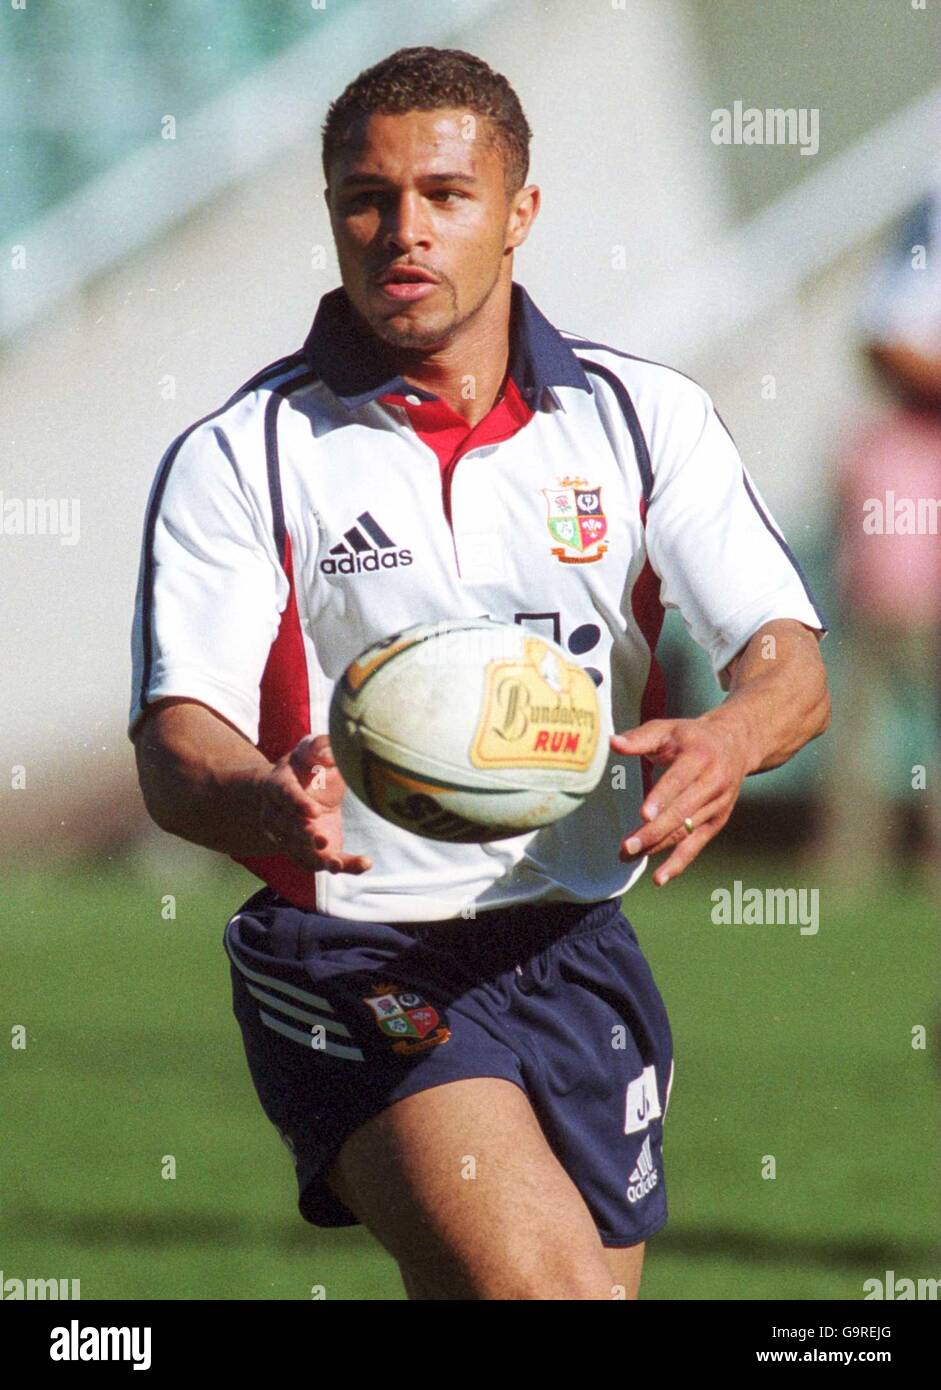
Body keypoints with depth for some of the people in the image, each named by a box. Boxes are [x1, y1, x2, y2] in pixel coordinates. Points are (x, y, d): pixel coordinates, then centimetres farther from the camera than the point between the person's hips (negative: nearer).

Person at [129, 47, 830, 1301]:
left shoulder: (648, 417, 6)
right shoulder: (239, 457, -1)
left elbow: (788, 658, -2)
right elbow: (176, 747, -10)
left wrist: (728, 741, -27)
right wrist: (268, 807, -35)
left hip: (579, 954, 4)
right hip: (347, 956, -4)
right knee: (543, 1285, -27)